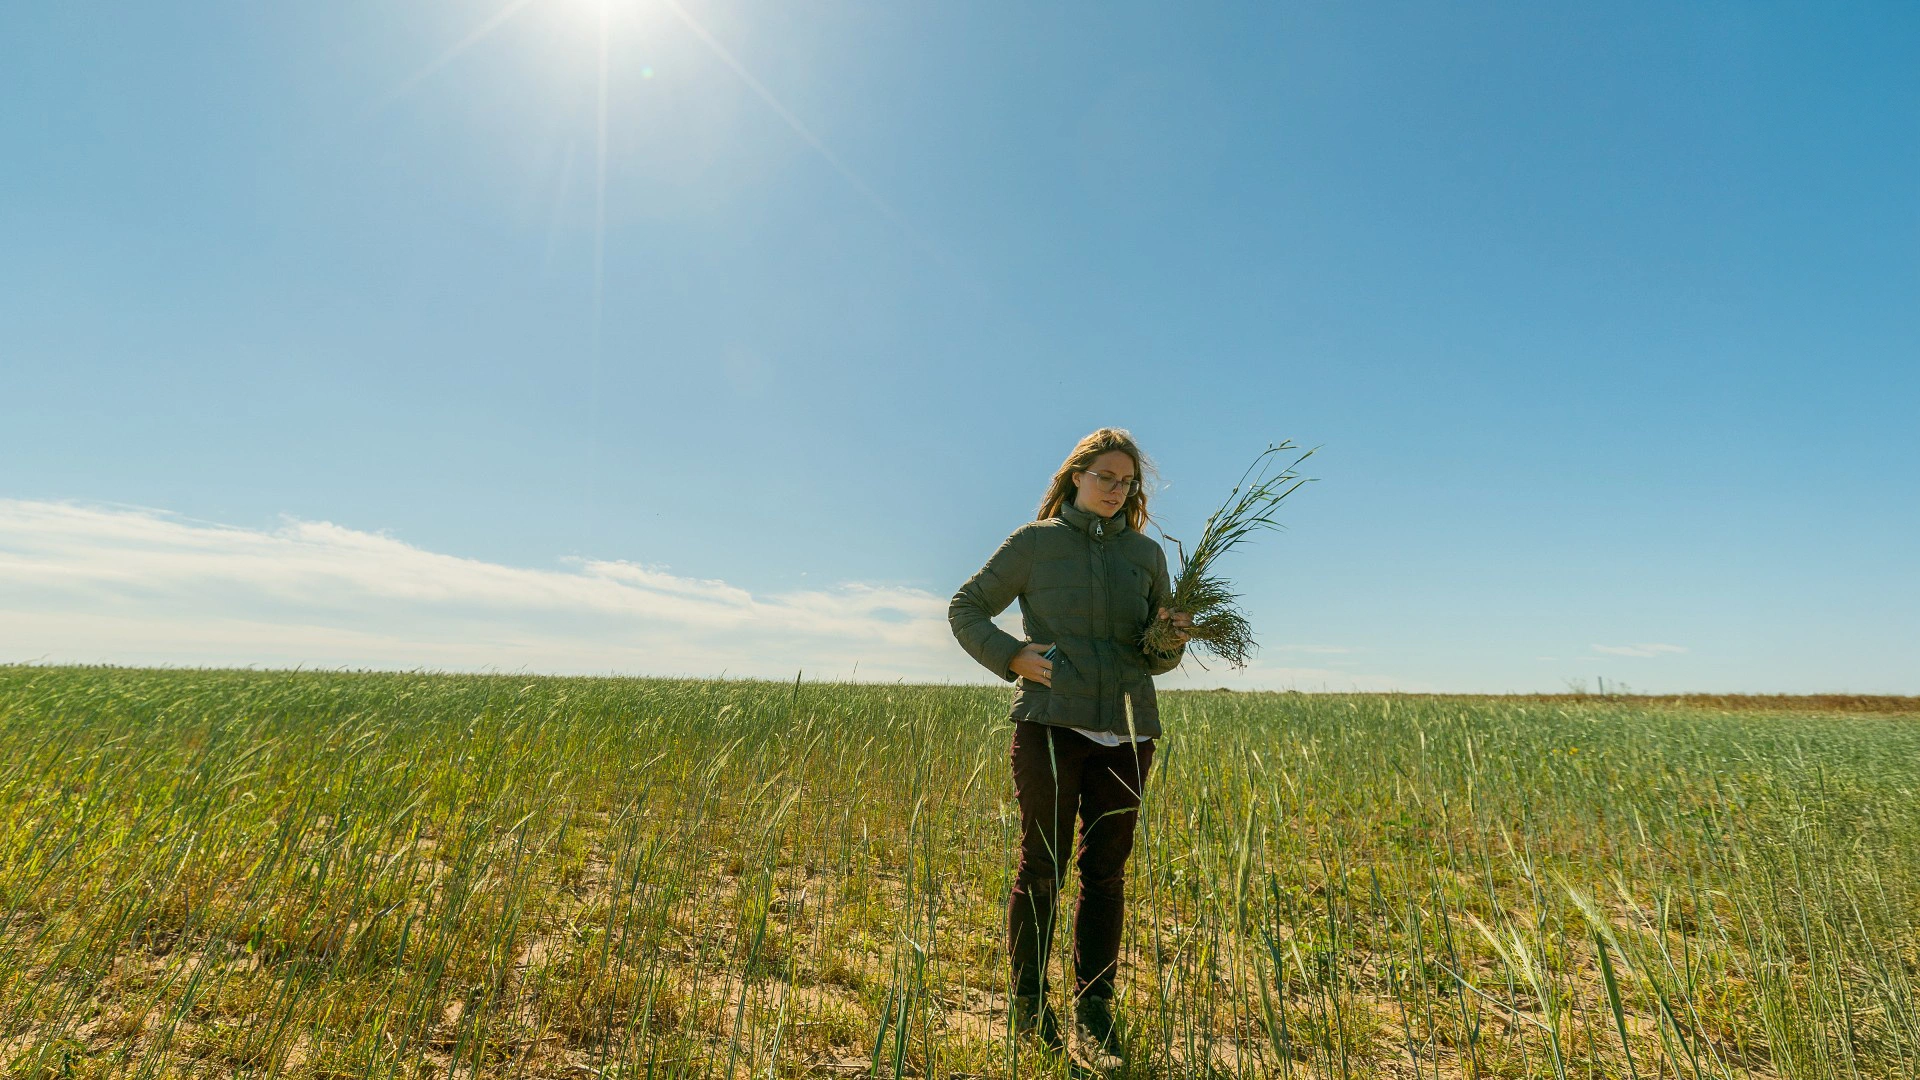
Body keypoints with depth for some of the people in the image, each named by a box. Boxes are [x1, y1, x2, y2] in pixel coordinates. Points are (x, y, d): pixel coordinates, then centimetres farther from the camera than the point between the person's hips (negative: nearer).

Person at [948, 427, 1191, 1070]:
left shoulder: (1147, 554, 12)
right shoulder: (1035, 542, 2)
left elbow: (1160, 655, 19)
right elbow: (964, 610, 7)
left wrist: (1173, 641, -5)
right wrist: (1011, 656, -8)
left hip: (1126, 732, 3)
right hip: (1050, 723, -3)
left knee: (1105, 871, 7)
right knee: (1042, 867, 3)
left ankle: (1093, 1021, 19)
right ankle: (1029, 1006, 21)